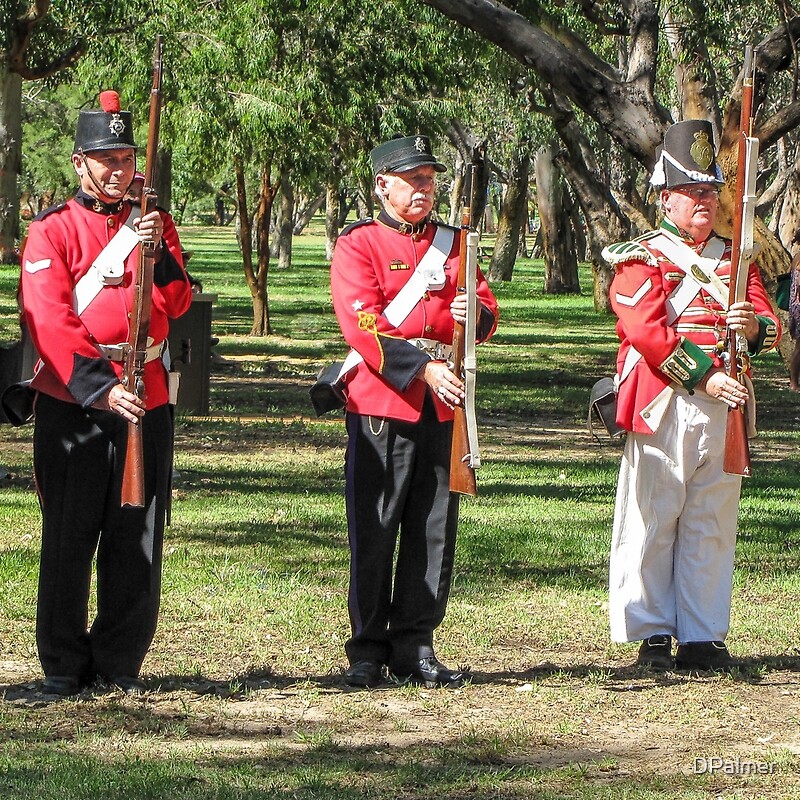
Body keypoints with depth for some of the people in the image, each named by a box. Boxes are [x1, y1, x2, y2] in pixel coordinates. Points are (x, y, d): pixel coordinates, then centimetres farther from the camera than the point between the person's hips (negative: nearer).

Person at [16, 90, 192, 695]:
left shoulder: (155, 223, 11)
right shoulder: (52, 230, -1)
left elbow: (179, 303, -1)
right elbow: (48, 320, -10)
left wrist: (157, 249, -19)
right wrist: (101, 388, -19)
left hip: (147, 400, 3)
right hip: (71, 401, -3)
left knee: (138, 538, 4)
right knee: (69, 537, 0)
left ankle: (121, 661, 13)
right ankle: (65, 664, 8)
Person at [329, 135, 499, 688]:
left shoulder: (453, 243, 16)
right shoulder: (357, 246, -1)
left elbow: (487, 309, 12)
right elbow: (363, 325, -12)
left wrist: (472, 312, -12)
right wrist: (424, 368, -20)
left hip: (443, 408, 5)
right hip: (381, 404, -5)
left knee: (434, 534, 5)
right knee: (374, 535, -1)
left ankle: (415, 647, 12)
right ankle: (369, 651, 6)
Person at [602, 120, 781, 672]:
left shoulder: (735, 259, 17)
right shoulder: (640, 259, 0)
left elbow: (771, 324, 10)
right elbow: (646, 330, -13)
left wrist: (754, 327, -14)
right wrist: (703, 376, -19)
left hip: (723, 410, 5)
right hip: (664, 407, -5)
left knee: (711, 524, 6)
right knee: (653, 521, -1)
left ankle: (703, 636, 11)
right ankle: (653, 635, 5)